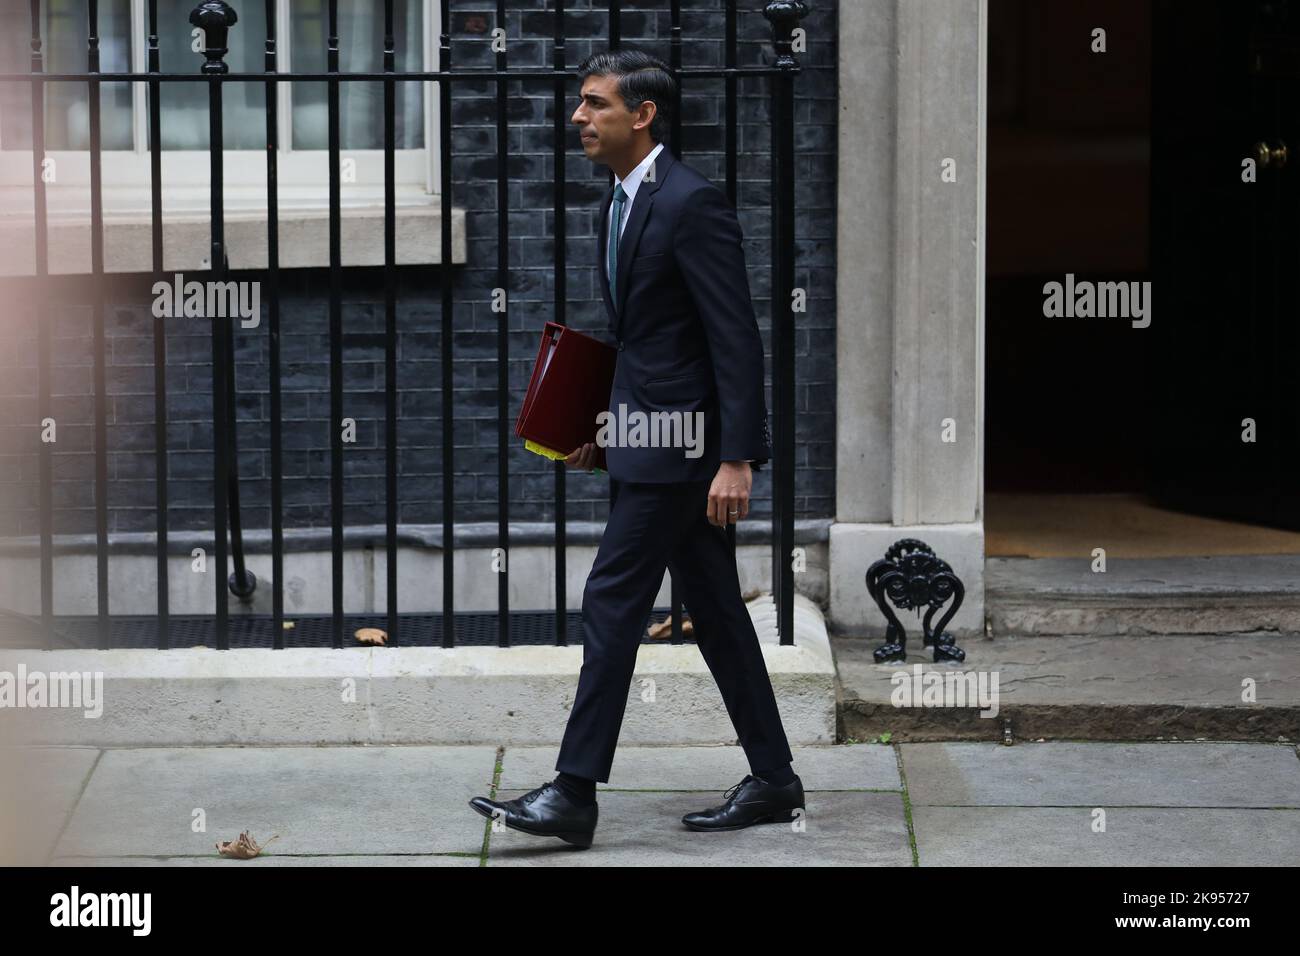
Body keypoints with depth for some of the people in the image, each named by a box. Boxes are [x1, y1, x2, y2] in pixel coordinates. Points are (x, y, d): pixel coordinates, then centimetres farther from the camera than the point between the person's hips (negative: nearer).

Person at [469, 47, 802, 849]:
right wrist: (605, 424, 18)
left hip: (681, 439, -10)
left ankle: (575, 794, -5)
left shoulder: (692, 203, -17)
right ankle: (774, 781, 19)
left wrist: (736, 459, -24)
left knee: (615, 599, -8)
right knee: (714, 608, 12)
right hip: (649, 428, 10)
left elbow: (737, 338, -20)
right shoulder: (623, 202, 12)